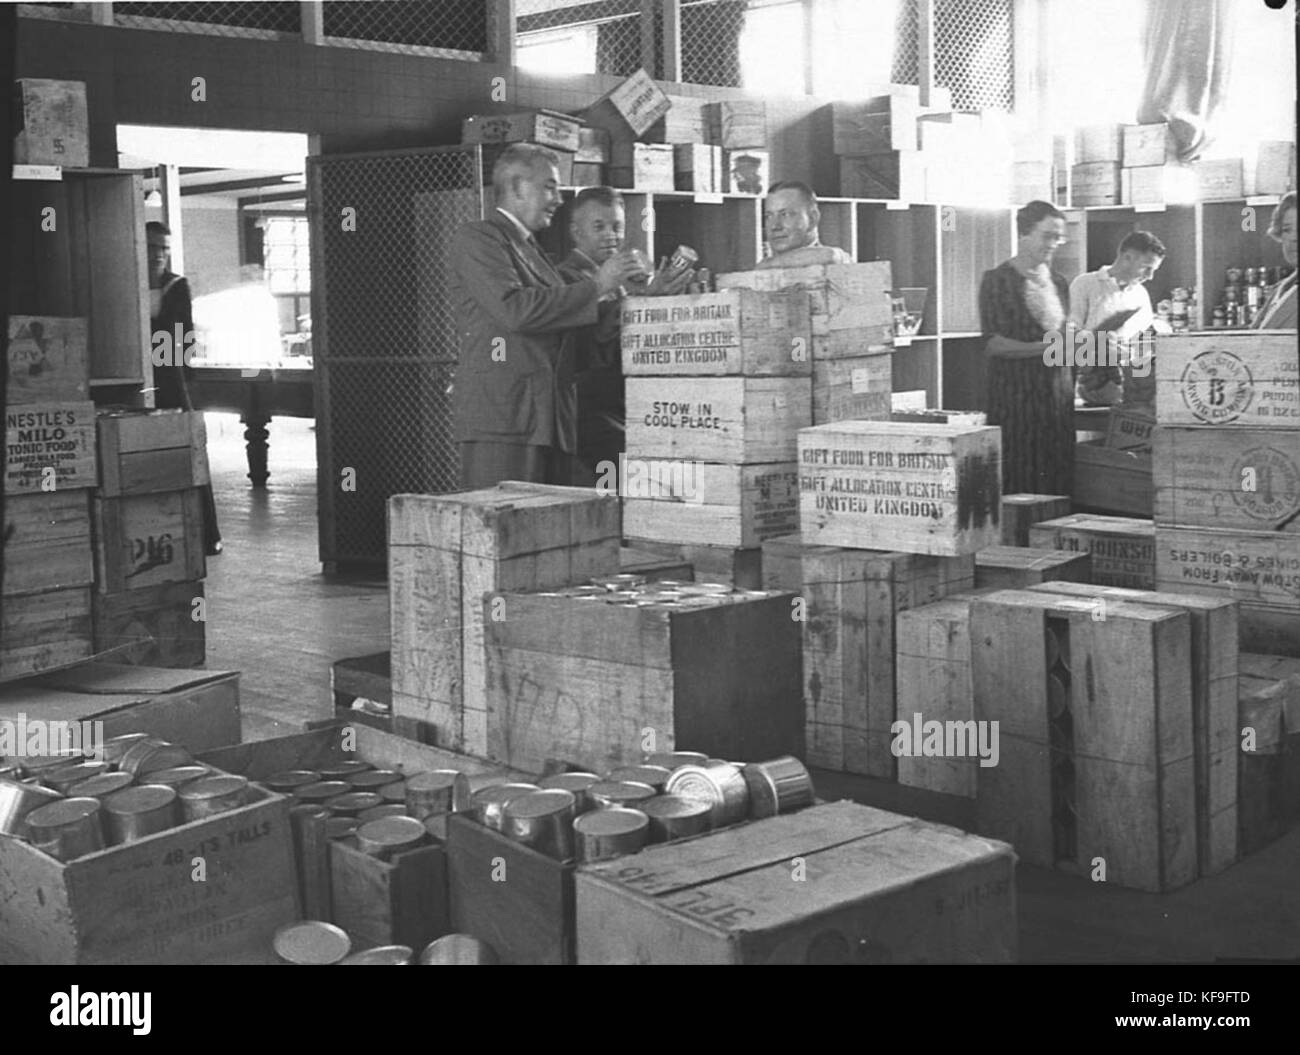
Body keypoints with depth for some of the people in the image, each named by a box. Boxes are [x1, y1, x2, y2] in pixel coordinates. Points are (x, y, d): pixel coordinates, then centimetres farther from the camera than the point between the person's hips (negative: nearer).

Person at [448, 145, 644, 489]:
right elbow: (515, 310, -16)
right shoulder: (477, 238, -1)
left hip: (553, 419, 8)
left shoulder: (532, 250, 27)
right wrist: (596, 286, -10)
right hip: (502, 416, -8)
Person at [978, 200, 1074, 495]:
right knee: (1017, 481, -8)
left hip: (1057, 392, 6)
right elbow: (992, 343, -11)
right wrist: (1041, 348, -21)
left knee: (1059, 475, 1)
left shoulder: (1058, 283, 17)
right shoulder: (998, 280, -2)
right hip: (1015, 396, -6)